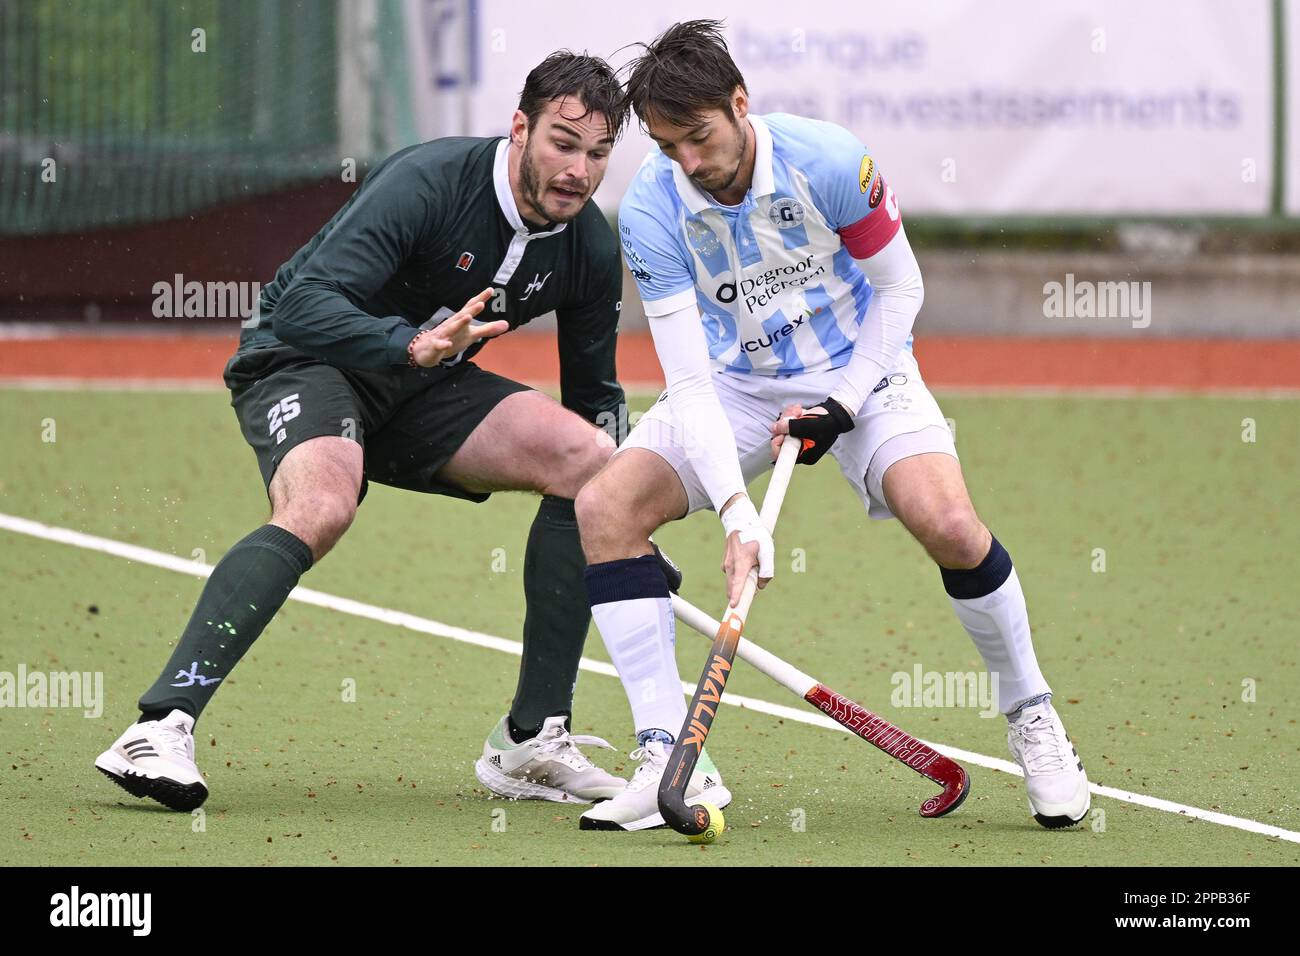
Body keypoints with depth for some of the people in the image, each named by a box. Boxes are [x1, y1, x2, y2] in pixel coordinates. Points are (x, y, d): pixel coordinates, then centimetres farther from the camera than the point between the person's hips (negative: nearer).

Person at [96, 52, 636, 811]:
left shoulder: (592, 249, -5)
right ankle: (160, 728, -42)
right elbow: (303, 304, -33)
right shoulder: (427, 182, -25)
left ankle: (533, 741, -7)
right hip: (301, 361, -6)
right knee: (322, 506, -37)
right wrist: (414, 344, -50)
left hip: (421, 390, 6)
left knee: (590, 458, -13)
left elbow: (594, 393, 10)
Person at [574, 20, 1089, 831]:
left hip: (858, 370, -2)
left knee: (948, 523, -28)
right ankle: (669, 761, -16)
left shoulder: (830, 162, -24)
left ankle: (1033, 719, -2)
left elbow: (899, 286, -7)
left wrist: (841, 405, -17)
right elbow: (691, 383, -22)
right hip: (737, 385, 2)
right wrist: (736, 513, -33)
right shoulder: (651, 209, -21)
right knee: (605, 506, -19)